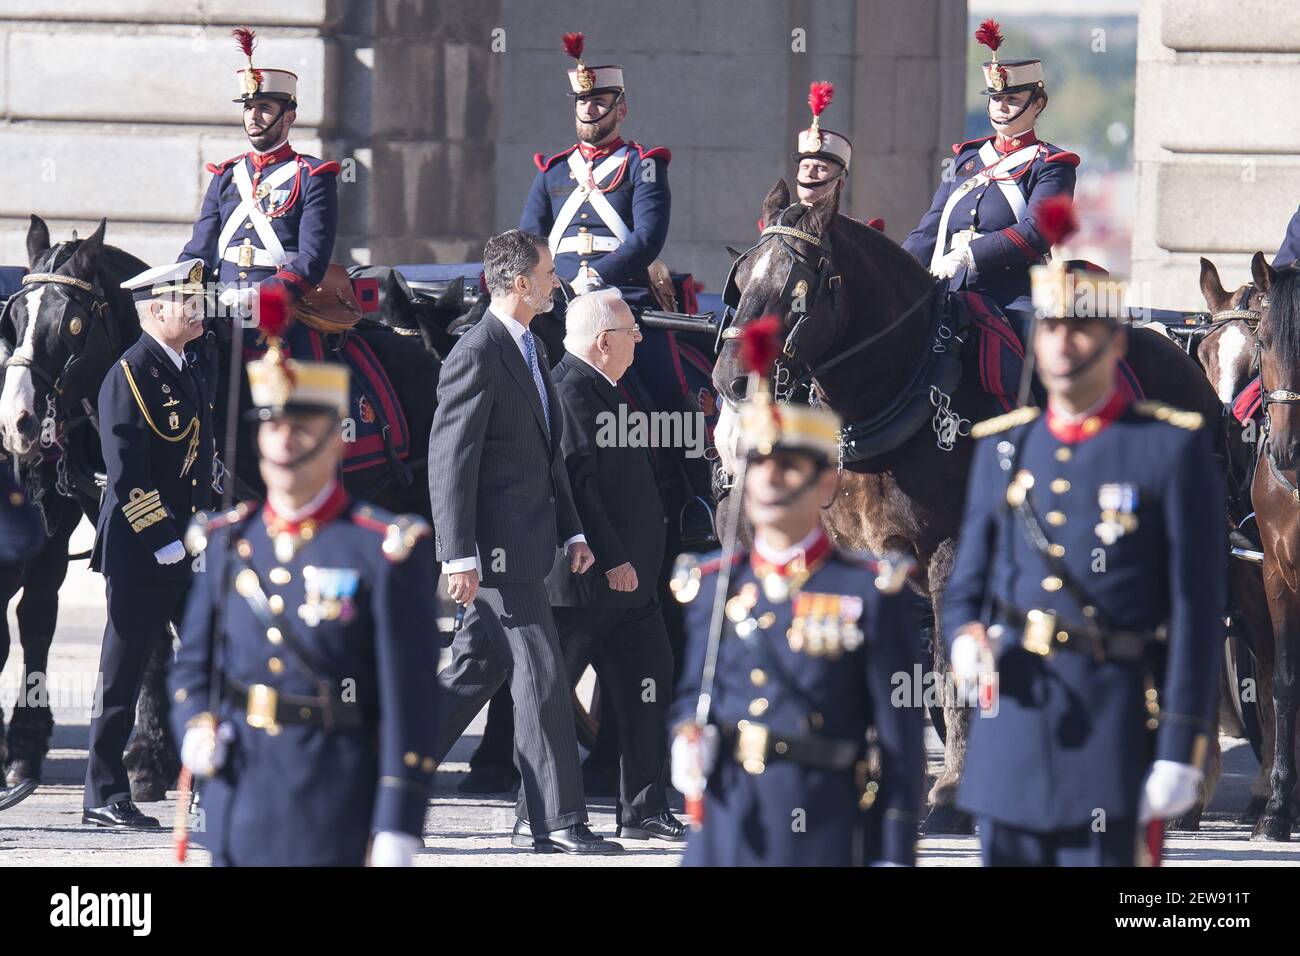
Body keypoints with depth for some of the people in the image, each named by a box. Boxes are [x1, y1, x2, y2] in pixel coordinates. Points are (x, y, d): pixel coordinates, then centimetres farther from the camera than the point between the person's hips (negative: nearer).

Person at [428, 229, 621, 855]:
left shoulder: (530, 352, 17)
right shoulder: (477, 356, -14)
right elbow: (450, 460, -17)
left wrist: (571, 531, 19)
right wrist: (459, 555, -21)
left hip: (525, 542, 10)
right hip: (498, 546, -10)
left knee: (476, 672, 13)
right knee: (541, 676, -8)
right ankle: (555, 820, -4)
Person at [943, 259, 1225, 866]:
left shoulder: (1173, 447, -2)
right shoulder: (1002, 447, 12)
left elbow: (1198, 611, -4)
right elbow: (966, 587, 18)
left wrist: (1180, 750, -10)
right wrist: (965, 642, -6)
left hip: (1111, 740, -5)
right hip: (1010, 735, 5)